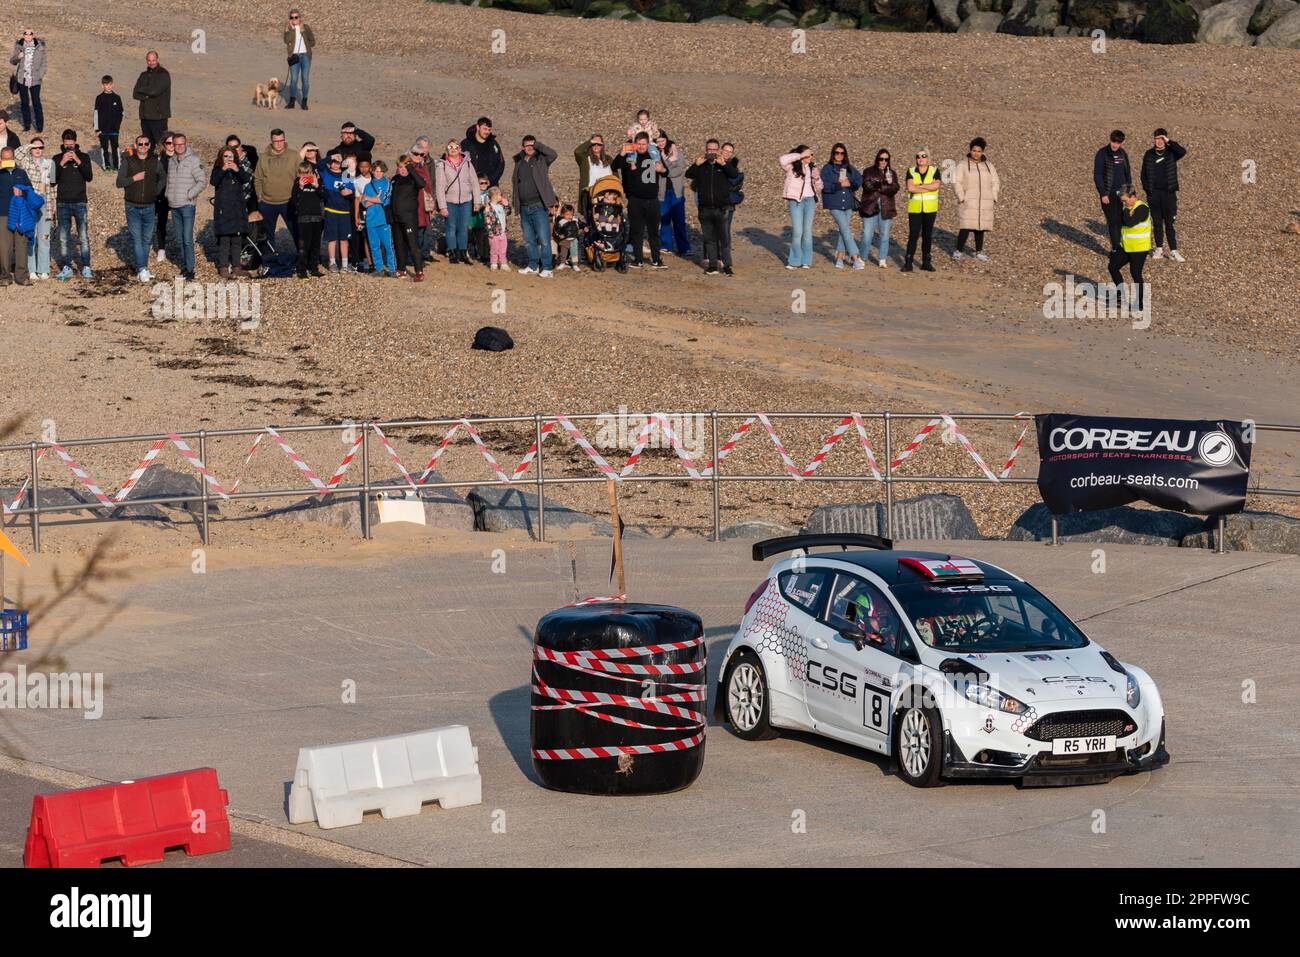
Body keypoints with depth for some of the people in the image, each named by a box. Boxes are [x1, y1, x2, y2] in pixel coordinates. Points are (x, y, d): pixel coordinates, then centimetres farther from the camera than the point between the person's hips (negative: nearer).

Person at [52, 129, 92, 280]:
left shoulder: (83, 157, 5)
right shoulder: (57, 159, 7)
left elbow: (89, 177, -6)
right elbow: (52, 180, -2)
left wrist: (78, 161, -14)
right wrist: (62, 164, -12)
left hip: (79, 201, -1)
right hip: (63, 202, 1)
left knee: (83, 237, -6)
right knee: (63, 238, 0)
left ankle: (86, 267, -4)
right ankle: (66, 268, 4)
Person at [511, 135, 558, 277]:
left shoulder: (541, 160, 0)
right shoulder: (519, 162, 14)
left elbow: (552, 154, -20)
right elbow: (514, 181, 18)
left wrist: (537, 145, -11)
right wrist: (515, 203, 11)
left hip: (539, 206, -5)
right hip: (524, 208, 5)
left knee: (543, 239, -8)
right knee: (528, 240, 11)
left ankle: (546, 268, -5)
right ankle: (533, 266, 20)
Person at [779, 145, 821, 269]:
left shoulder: (811, 168, 14)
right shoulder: (792, 167, -2)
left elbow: (819, 187, 18)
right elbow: (783, 160, -25)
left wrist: (817, 178, -3)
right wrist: (800, 156, -19)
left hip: (810, 200, 5)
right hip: (796, 201, -5)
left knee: (807, 231, 5)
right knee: (797, 231, -7)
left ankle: (806, 261, 11)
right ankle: (794, 261, 4)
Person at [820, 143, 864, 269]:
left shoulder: (849, 168, 10)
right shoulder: (827, 168, -3)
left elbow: (859, 181, 7)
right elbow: (825, 186, -11)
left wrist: (849, 183, -11)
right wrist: (839, 185, -19)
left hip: (848, 203, 4)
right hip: (834, 204, -4)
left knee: (844, 231, 5)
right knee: (846, 230, -8)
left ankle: (839, 258, 13)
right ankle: (855, 258, -9)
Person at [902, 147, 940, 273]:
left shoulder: (934, 171, 3)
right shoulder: (911, 171, 3)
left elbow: (936, 185, -15)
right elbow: (910, 187, -13)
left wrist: (919, 186, -13)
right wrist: (929, 187, -12)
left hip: (930, 209, 1)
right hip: (915, 209, -1)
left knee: (927, 235, 7)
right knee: (913, 235, -6)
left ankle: (926, 262, 14)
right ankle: (908, 263, -6)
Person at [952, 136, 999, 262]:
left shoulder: (988, 166, 8)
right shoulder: (963, 165, -2)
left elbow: (995, 183, 11)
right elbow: (956, 182, -7)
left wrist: (993, 199, 0)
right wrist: (961, 198, -16)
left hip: (984, 203, 3)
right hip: (968, 202, -3)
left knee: (980, 227, 7)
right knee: (966, 227, -11)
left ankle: (979, 252, 16)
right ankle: (958, 251, -2)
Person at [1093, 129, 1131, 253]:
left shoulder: (1123, 154, 9)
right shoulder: (1102, 154, -8)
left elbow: (1128, 173, 18)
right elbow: (1097, 175, -10)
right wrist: (1103, 194, -15)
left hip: (1121, 193, 5)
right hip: (1108, 194, -5)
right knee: (1113, 222, -6)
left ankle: (1119, 248, 8)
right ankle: (1116, 249, -1)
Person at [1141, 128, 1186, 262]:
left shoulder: (1171, 153, 0)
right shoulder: (1149, 155, 6)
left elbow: (1182, 152, -22)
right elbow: (1144, 174, 9)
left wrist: (1169, 141, -19)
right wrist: (1147, 190, 0)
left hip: (1168, 192, -2)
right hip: (1154, 194, 2)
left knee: (1170, 223, -3)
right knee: (1157, 222, 8)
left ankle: (1174, 251, -1)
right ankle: (1159, 249, 15)